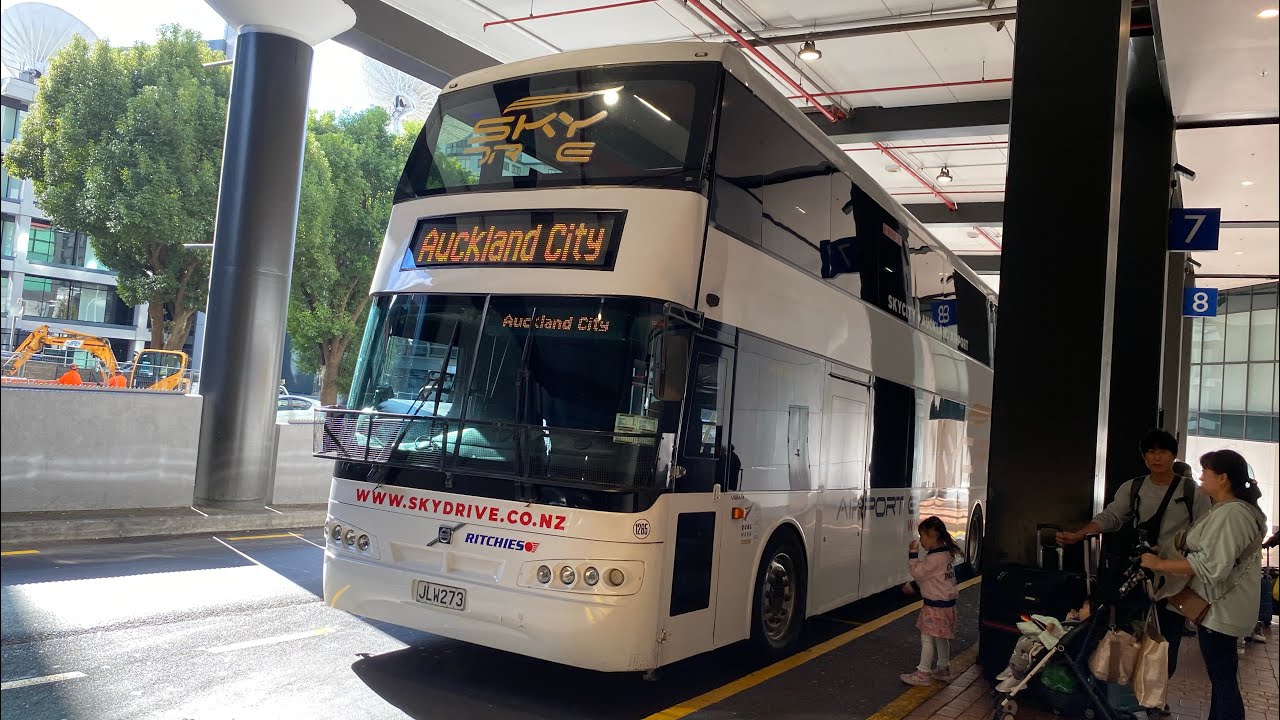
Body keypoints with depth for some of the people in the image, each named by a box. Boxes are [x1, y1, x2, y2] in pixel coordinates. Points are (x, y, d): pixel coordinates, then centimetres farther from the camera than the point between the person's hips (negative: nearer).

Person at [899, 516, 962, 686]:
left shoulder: (935, 557, -24)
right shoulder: (946, 553, 8)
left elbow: (917, 572, -19)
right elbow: (926, 575, 16)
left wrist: (913, 554, -13)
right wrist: (913, 586, 16)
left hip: (936, 605, -10)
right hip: (945, 602, 10)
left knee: (927, 637, -3)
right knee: (941, 637, 19)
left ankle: (923, 673, 3)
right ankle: (944, 669, 30)